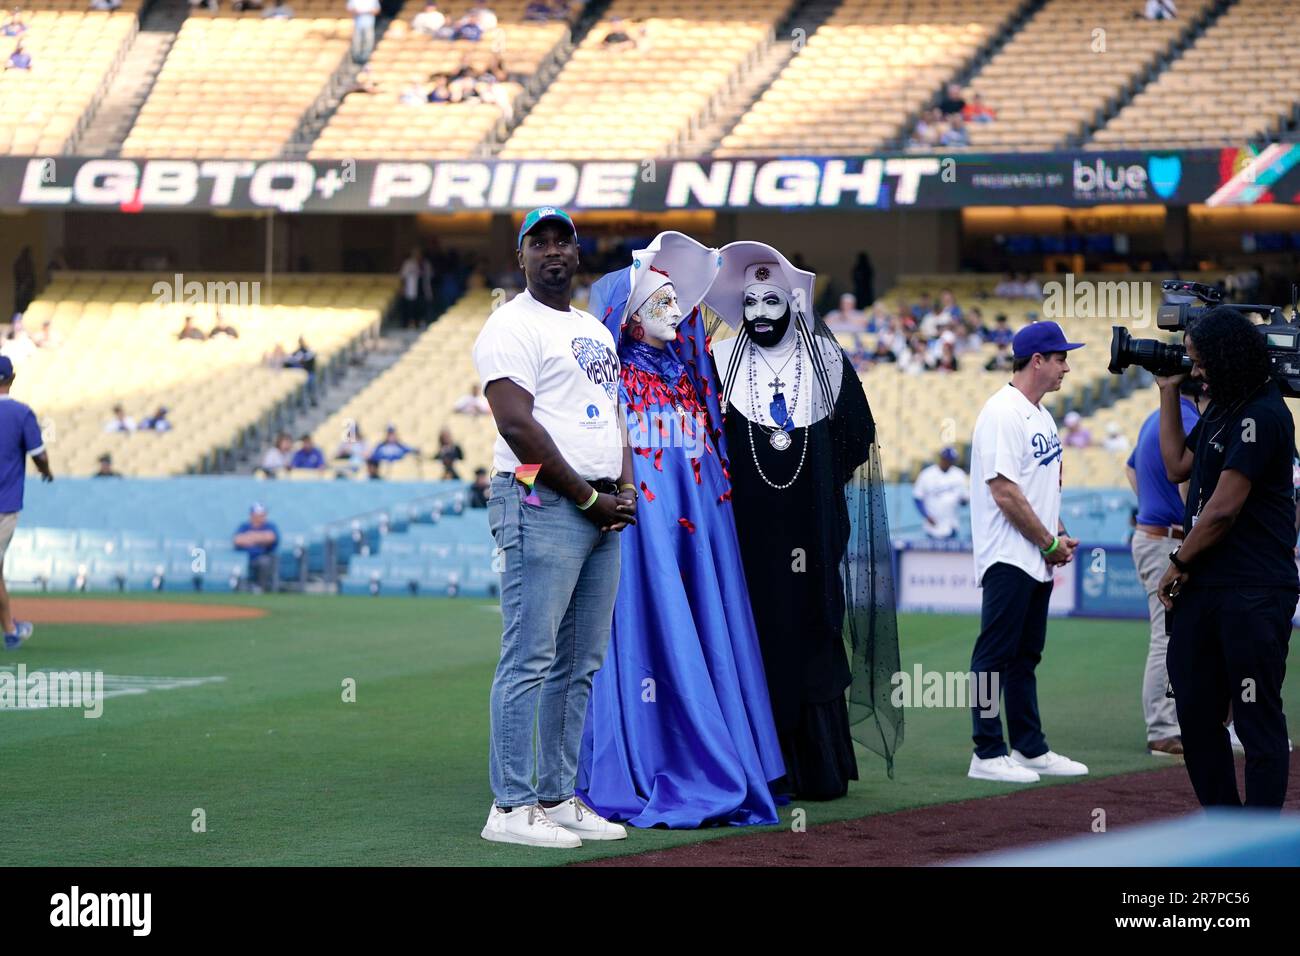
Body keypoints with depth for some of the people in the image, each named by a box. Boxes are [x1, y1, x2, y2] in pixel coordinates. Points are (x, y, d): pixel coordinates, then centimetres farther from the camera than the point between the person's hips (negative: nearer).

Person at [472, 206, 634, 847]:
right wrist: (589, 497, -13)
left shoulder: (596, 332, 22)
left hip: (601, 512, 9)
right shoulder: (513, 326, -5)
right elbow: (517, 423, -14)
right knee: (530, 659, -10)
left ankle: (558, 797, 15)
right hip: (541, 506, -9)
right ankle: (510, 808, -9)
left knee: (580, 665, 9)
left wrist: (625, 490, 5)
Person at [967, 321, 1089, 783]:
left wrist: (1059, 536, 7)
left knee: (1026, 655, 14)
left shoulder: (1042, 415, 15)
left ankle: (1030, 748, 19)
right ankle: (987, 755, -5)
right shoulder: (1003, 413, -15)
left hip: (1039, 561, 10)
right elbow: (1005, 491, -20)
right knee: (995, 654, -6)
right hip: (1009, 558, -10)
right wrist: (1050, 542, -13)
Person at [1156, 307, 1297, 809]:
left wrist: (1178, 563, -5)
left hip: (1254, 593, -10)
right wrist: (1169, 392, 19)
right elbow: (1178, 466, 23)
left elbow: (1223, 508, -16)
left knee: (1257, 720, -6)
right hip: (1203, 588, 10)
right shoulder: (1221, 409, 15)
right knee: (1195, 710, 11)